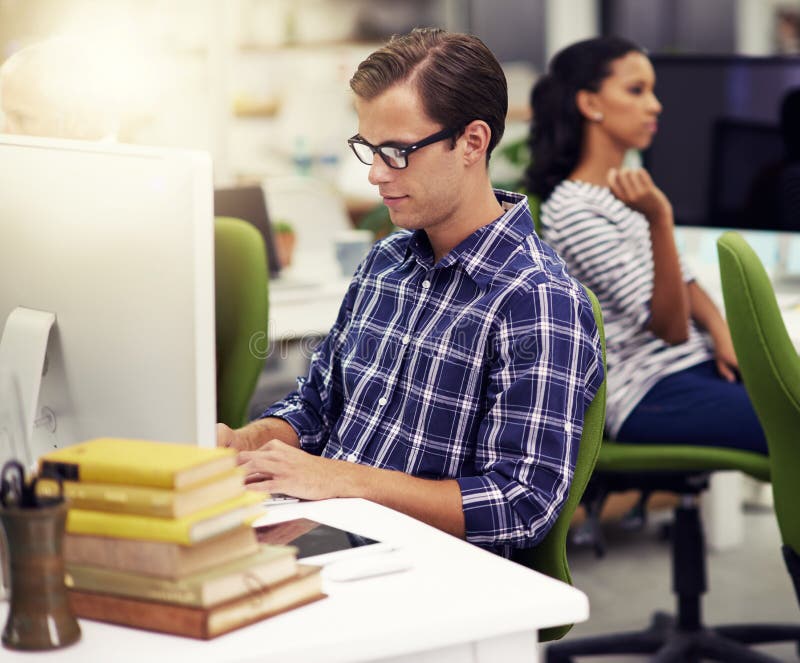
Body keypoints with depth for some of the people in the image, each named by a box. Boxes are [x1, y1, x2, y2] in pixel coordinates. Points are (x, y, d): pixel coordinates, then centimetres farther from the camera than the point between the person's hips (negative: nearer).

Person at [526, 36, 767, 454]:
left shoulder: (624, 187, 11)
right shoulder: (573, 212, -16)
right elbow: (670, 328, -19)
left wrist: (720, 329, 1)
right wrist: (659, 220, -31)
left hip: (696, 363, 9)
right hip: (646, 397, -9)